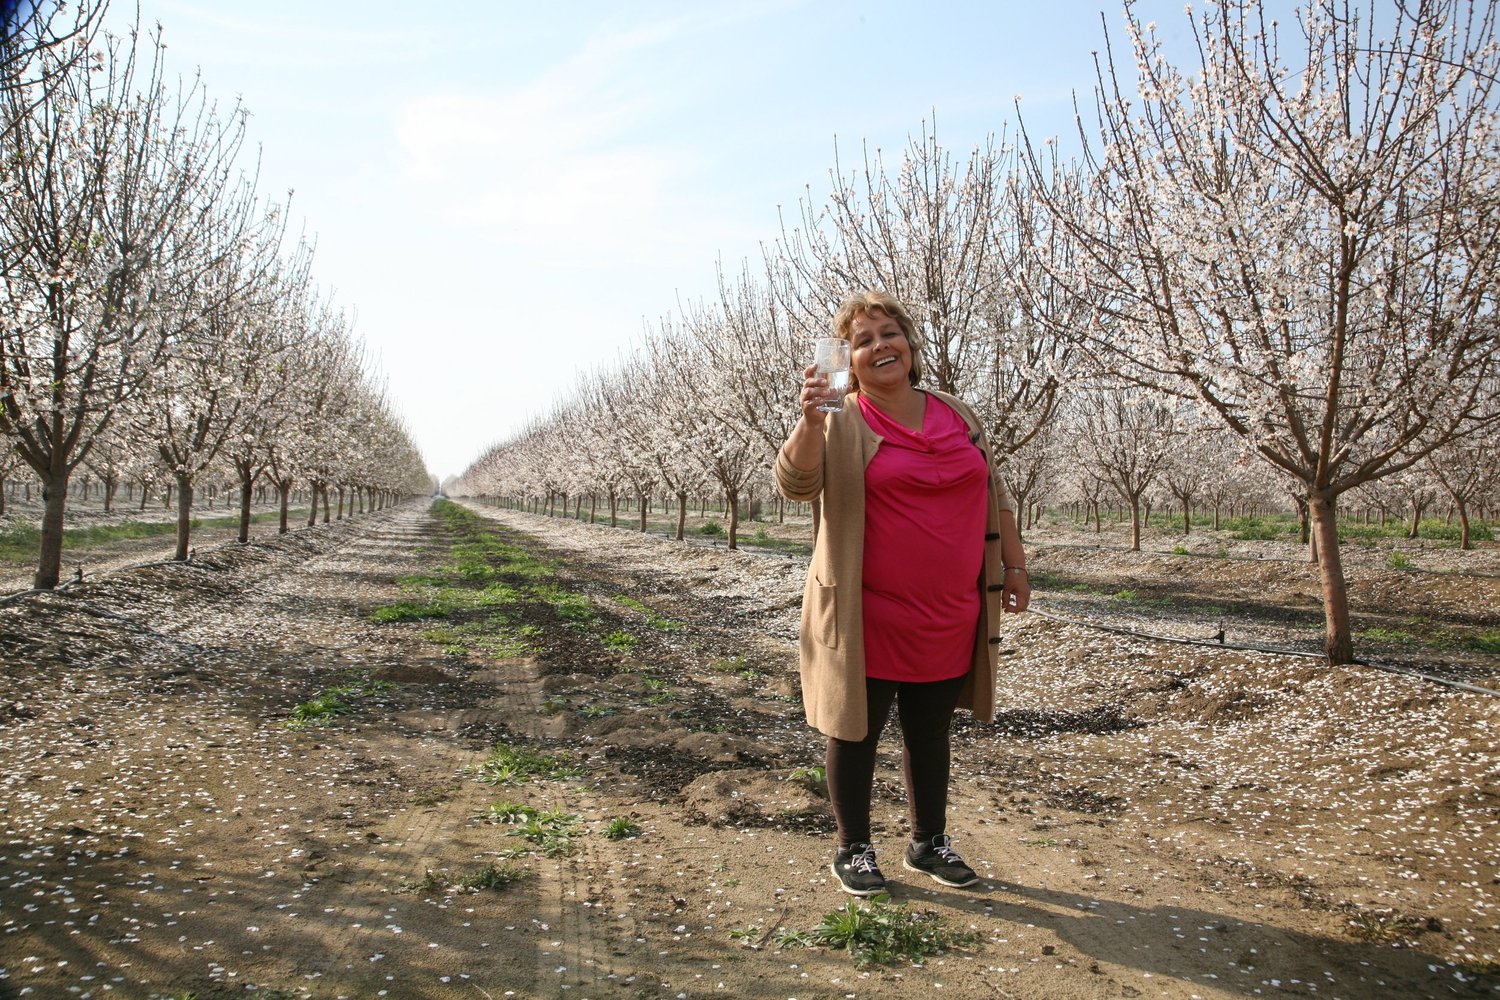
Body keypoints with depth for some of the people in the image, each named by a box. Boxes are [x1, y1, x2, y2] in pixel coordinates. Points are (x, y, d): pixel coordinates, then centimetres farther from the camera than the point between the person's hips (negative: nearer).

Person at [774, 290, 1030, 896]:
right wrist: (810, 420, -38)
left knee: (930, 731, 16)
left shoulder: (958, 416, 10)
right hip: (867, 615, -4)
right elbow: (797, 484, -22)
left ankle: (929, 844, 33)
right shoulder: (841, 424, -5)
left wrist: (1014, 565, 16)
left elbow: (993, 497, 17)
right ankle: (852, 850, 24)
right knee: (857, 731, 6)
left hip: (949, 615, 4)